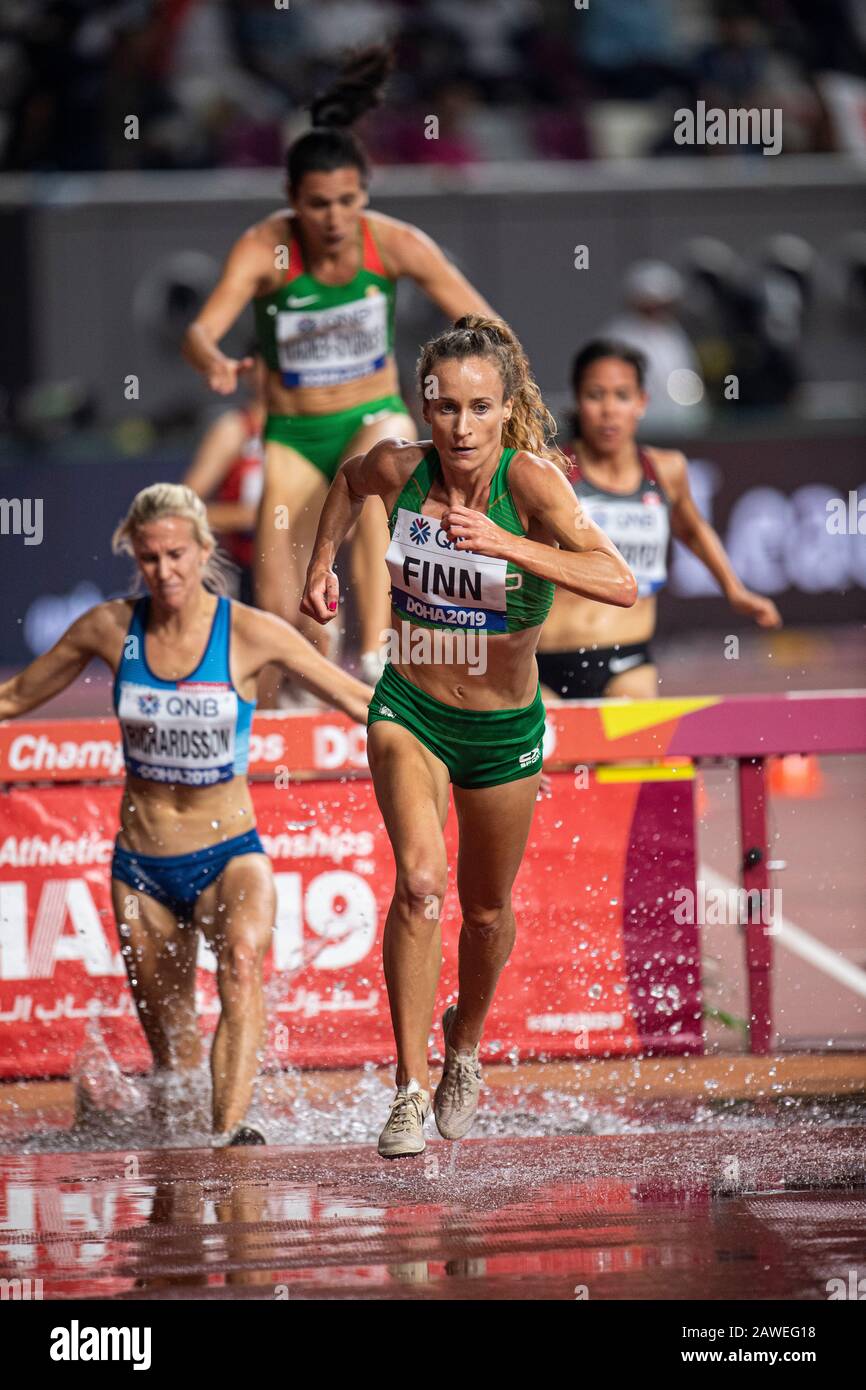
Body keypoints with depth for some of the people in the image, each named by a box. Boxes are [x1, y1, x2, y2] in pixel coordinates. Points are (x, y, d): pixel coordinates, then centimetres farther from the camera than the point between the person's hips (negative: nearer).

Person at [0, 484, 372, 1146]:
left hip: (229, 853, -3)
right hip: (141, 863, 3)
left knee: (242, 960, -35)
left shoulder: (252, 633, -9)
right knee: (171, 1054, 8)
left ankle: (231, 1131, -47)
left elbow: (359, 700, -2)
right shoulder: (109, 628, -3)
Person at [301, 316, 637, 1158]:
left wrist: (507, 544, -44)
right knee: (420, 878, -24)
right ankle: (409, 1088, -21)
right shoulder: (398, 468, -13)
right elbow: (349, 480, 14)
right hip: (409, 710, 0)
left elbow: (619, 585, -36)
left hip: (503, 728, 0)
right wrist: (322, 564, 6)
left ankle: (466, 1041, 47)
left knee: (486, 911, 16)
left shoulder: (532, 479, -23)